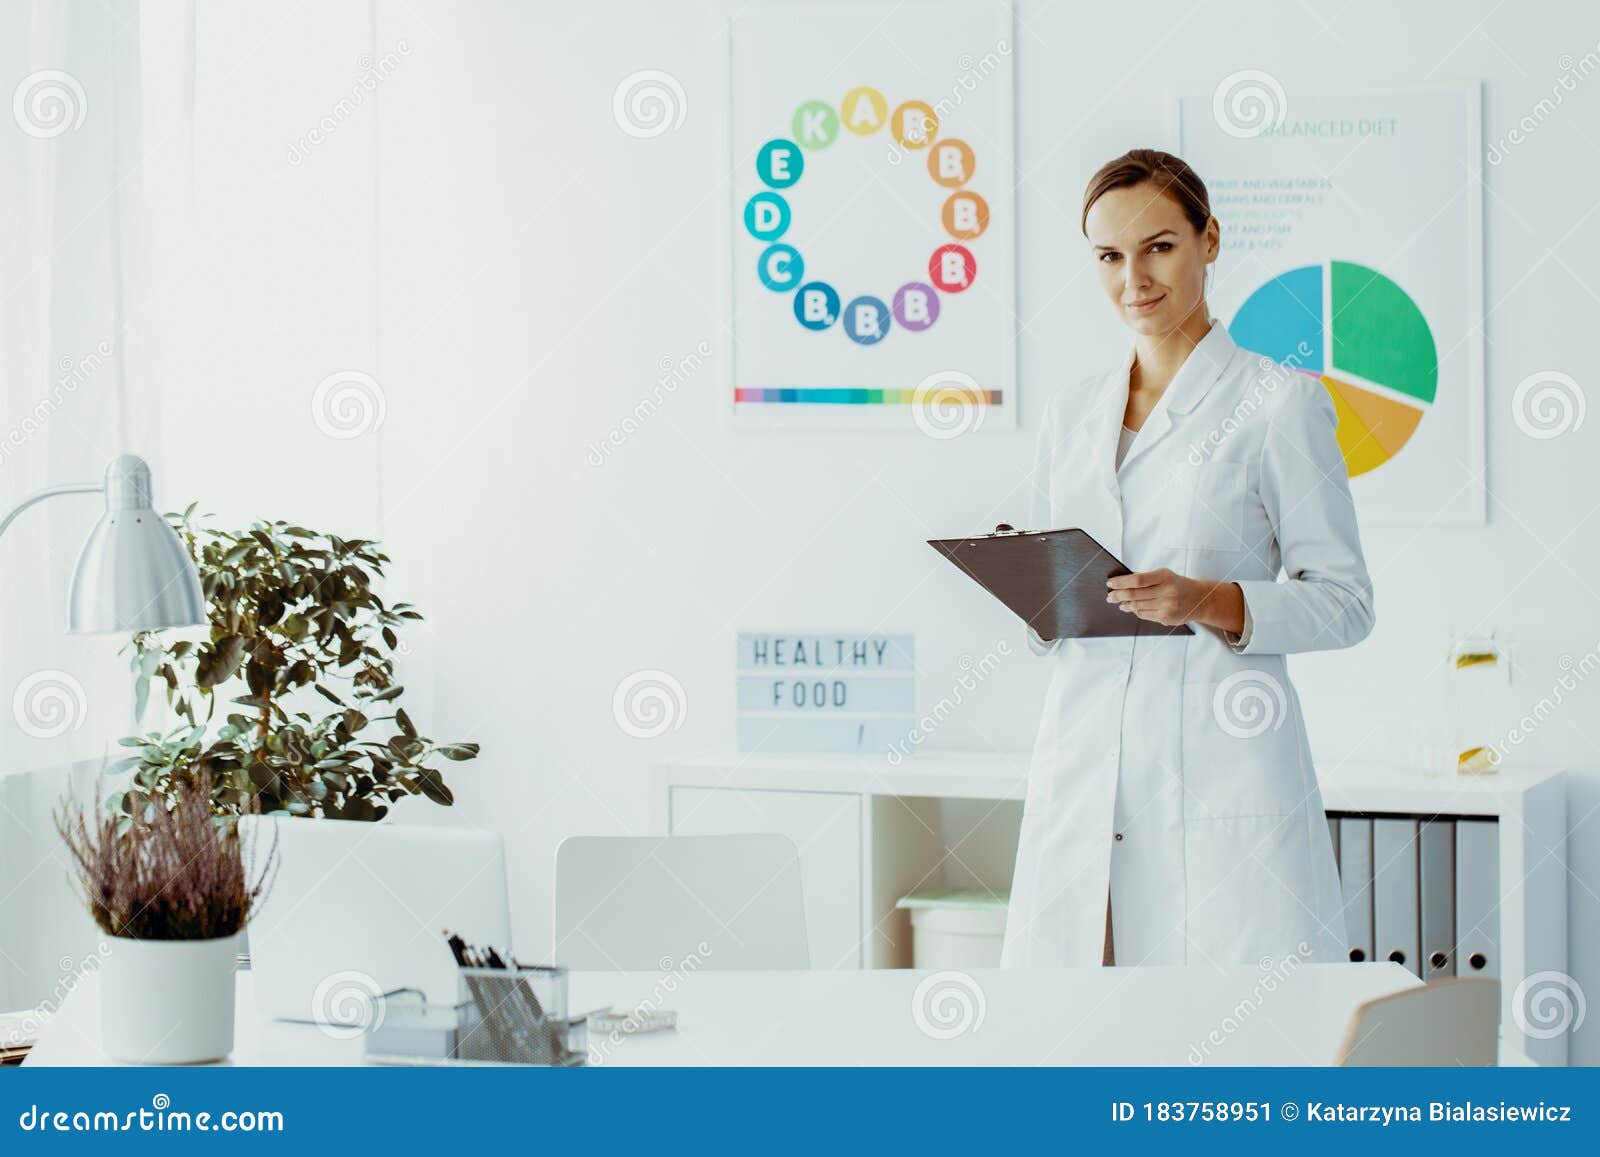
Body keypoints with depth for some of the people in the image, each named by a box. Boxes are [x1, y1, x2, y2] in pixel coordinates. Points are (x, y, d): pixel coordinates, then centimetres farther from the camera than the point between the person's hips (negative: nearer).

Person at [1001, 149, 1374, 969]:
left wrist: (1214, 603, -17)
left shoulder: (1280, 401, 0)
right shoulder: (1072, 415, 17)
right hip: (1084, 770, 5)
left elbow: (1345, 602, -1)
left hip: (1222, 771, -5)